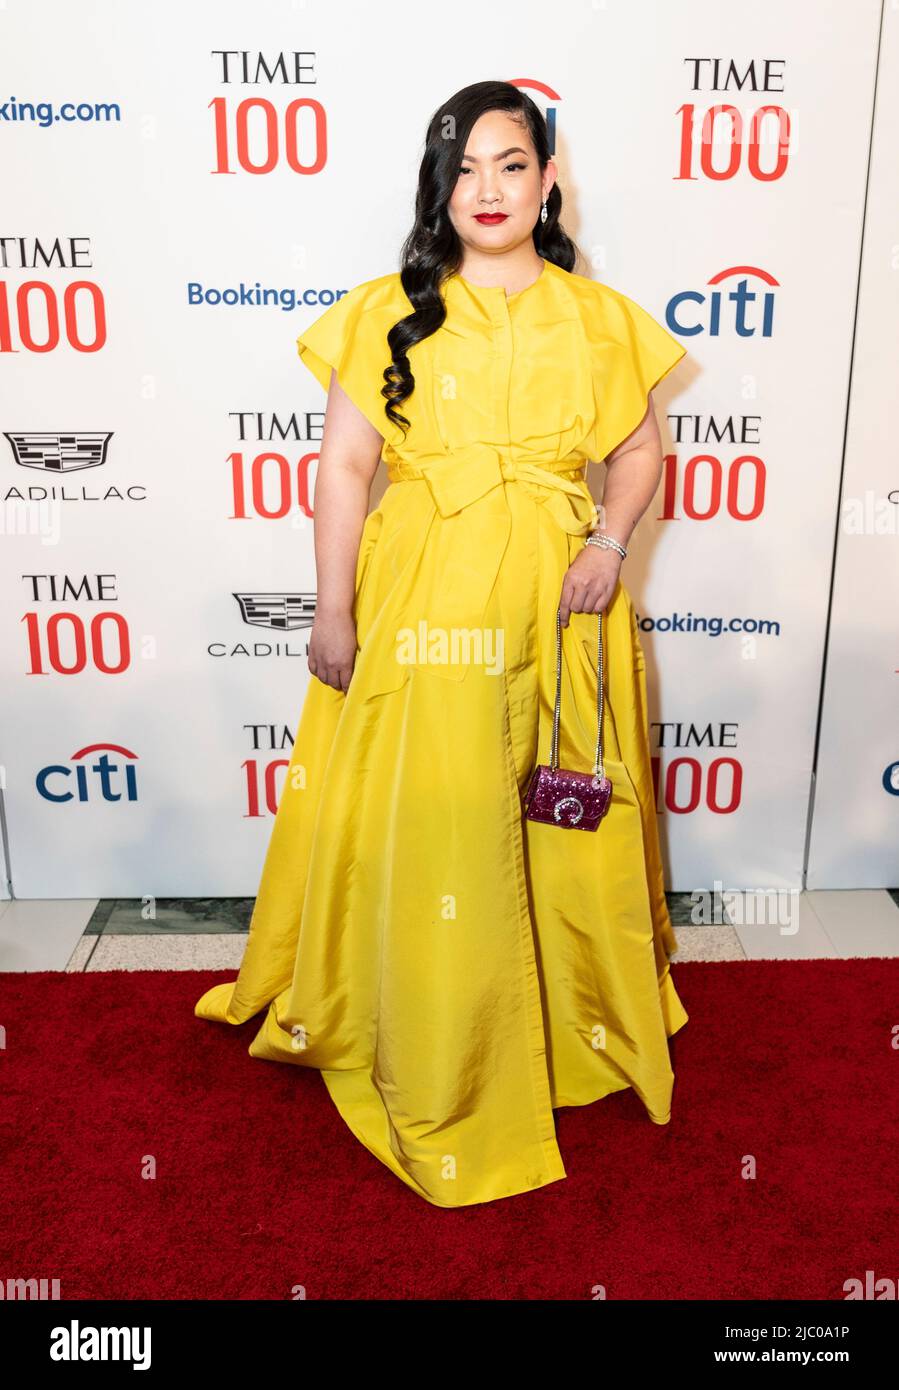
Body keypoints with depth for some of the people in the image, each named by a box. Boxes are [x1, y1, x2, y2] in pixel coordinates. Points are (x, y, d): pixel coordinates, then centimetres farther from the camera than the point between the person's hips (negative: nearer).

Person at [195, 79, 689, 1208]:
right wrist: (333, 610, -6)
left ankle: (578, 1021, 36)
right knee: (423, 830, 3)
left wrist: (609, 543, -7)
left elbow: (640, 452, 12)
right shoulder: (389, 313, 1)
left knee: (565, 826, 11)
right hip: (419, 602, -1)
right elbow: (343, 462, -1)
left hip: (558, 604, 2)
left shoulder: (600, 319, 6)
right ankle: (431, 1067, 23)